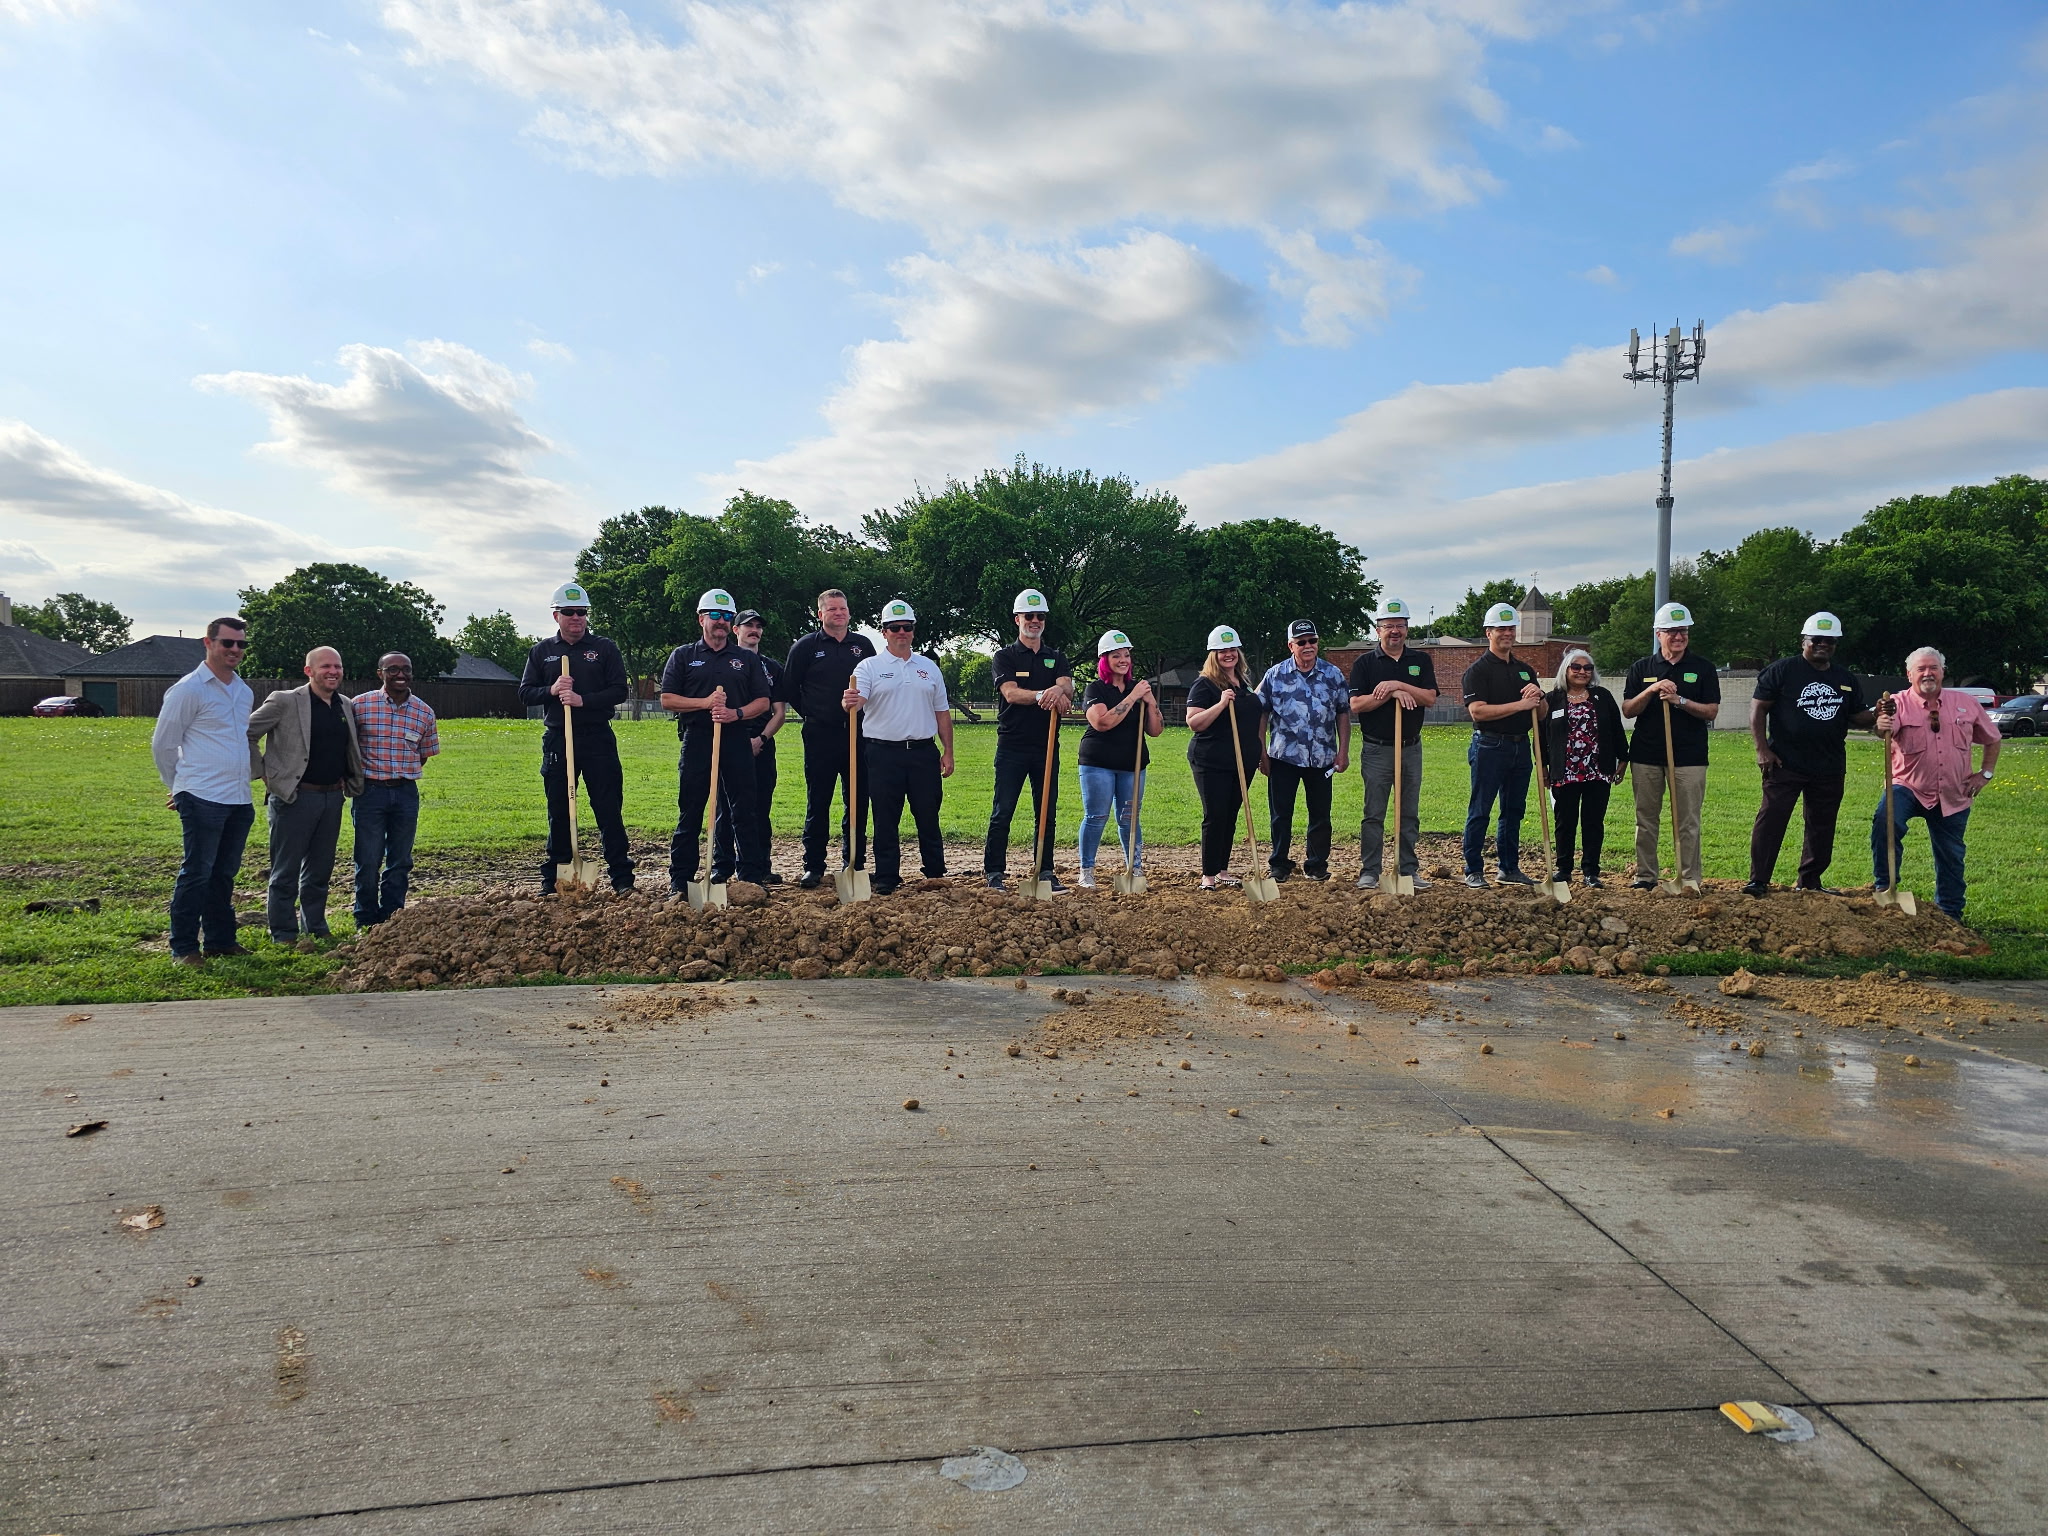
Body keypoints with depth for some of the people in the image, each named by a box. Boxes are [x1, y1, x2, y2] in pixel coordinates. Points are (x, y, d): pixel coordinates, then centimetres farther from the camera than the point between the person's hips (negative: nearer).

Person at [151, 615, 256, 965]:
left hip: (240, 801, 7)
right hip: (203, 800, -7)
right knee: (196, 873, -3)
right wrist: (179, 788, 7)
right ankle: (183, 948, 5)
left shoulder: (244, 692, 15)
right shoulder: (188, 690, -7)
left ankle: (221, 940, 22)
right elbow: (162, 745, -2)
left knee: (224, 873, 13)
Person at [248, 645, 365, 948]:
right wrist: (265, 773, -8)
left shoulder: (347, 707, 10)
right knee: (286, 871, 3)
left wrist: (351, 780, 15)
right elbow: (246, 734, -7)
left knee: (320, 870, 13)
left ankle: (316, 929, 23)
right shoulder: (285, 701, -8)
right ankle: (284, 935, 10)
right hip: (294, 797, -6)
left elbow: (353, 747, 27)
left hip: (333, 797, 6)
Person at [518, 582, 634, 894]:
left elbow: (619, 691, -3)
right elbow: (525, 692, 8)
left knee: (609, 810, -2)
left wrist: (583, 699, -16)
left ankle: (622, 877, 2)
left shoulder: (604, 648, 4)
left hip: (598, 739, -2)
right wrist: (552, 691, -11)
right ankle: (554, 878, 16)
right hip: (556, 740, 2)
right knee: (558, 812, 8)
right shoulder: (541, 651, 11)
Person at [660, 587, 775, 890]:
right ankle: (680, 879, 7)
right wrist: (705, 702, -11)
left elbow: (764, 701, 9)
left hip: (737, 741, 1)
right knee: (690, 811, 1)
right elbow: (667, 699, 4)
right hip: (696, 740, -1)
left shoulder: (747, 659, 14)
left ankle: (752, 876, 4)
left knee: (744, 810, 0)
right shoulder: (683, 656, 11)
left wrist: (737, 713, -10)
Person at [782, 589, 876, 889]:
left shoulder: (863, 645, 10)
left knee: (858, 801, 5)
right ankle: (813, 866, 6)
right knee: (817, 802, 0)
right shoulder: (805, 647, 3)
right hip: (820, 737, -2)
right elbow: (789, 688, 10)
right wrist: (810, 713, 8)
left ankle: (855, 864, 14)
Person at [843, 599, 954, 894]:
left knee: (928, 817, 7)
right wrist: (850, 701, -39)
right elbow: (856, 700, -15)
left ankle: (936, 875, 18)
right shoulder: (869, 667, 3)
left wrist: (948, 751, 9)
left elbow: (942, 712, 15)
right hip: (883, 752, -2)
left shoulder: (929, 667, 13)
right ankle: (886, 880, 8)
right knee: (885, 820, 1)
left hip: (923, 751, 3)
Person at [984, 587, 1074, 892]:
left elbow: (1068, 688, -7)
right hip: (1012, 746, -3)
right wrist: (1042, 695, -33)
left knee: (1048, 813, 7)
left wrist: (1058, 689, -33)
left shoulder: (1056, 657, 13)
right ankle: (994, 872, 4)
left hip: (1047, 746, 3)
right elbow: (1011, 693, -14)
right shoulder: (1005, 657, 4)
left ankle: (1044, 871, 16)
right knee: (1002, 812, -2)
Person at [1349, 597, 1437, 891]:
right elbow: (1356, 704, -9)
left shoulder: (1421, 660, 9)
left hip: (1411, 748, 3)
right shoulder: (1365, 663, 2)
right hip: (1376, 749, -3)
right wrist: (1392, 694, -18)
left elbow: (1430, 698, -5)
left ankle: (1408, 870, 15)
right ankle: (1369, 872, 4)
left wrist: (1397, 684, -16)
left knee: (1410, 814, 8)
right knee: (1374, 814, -1)